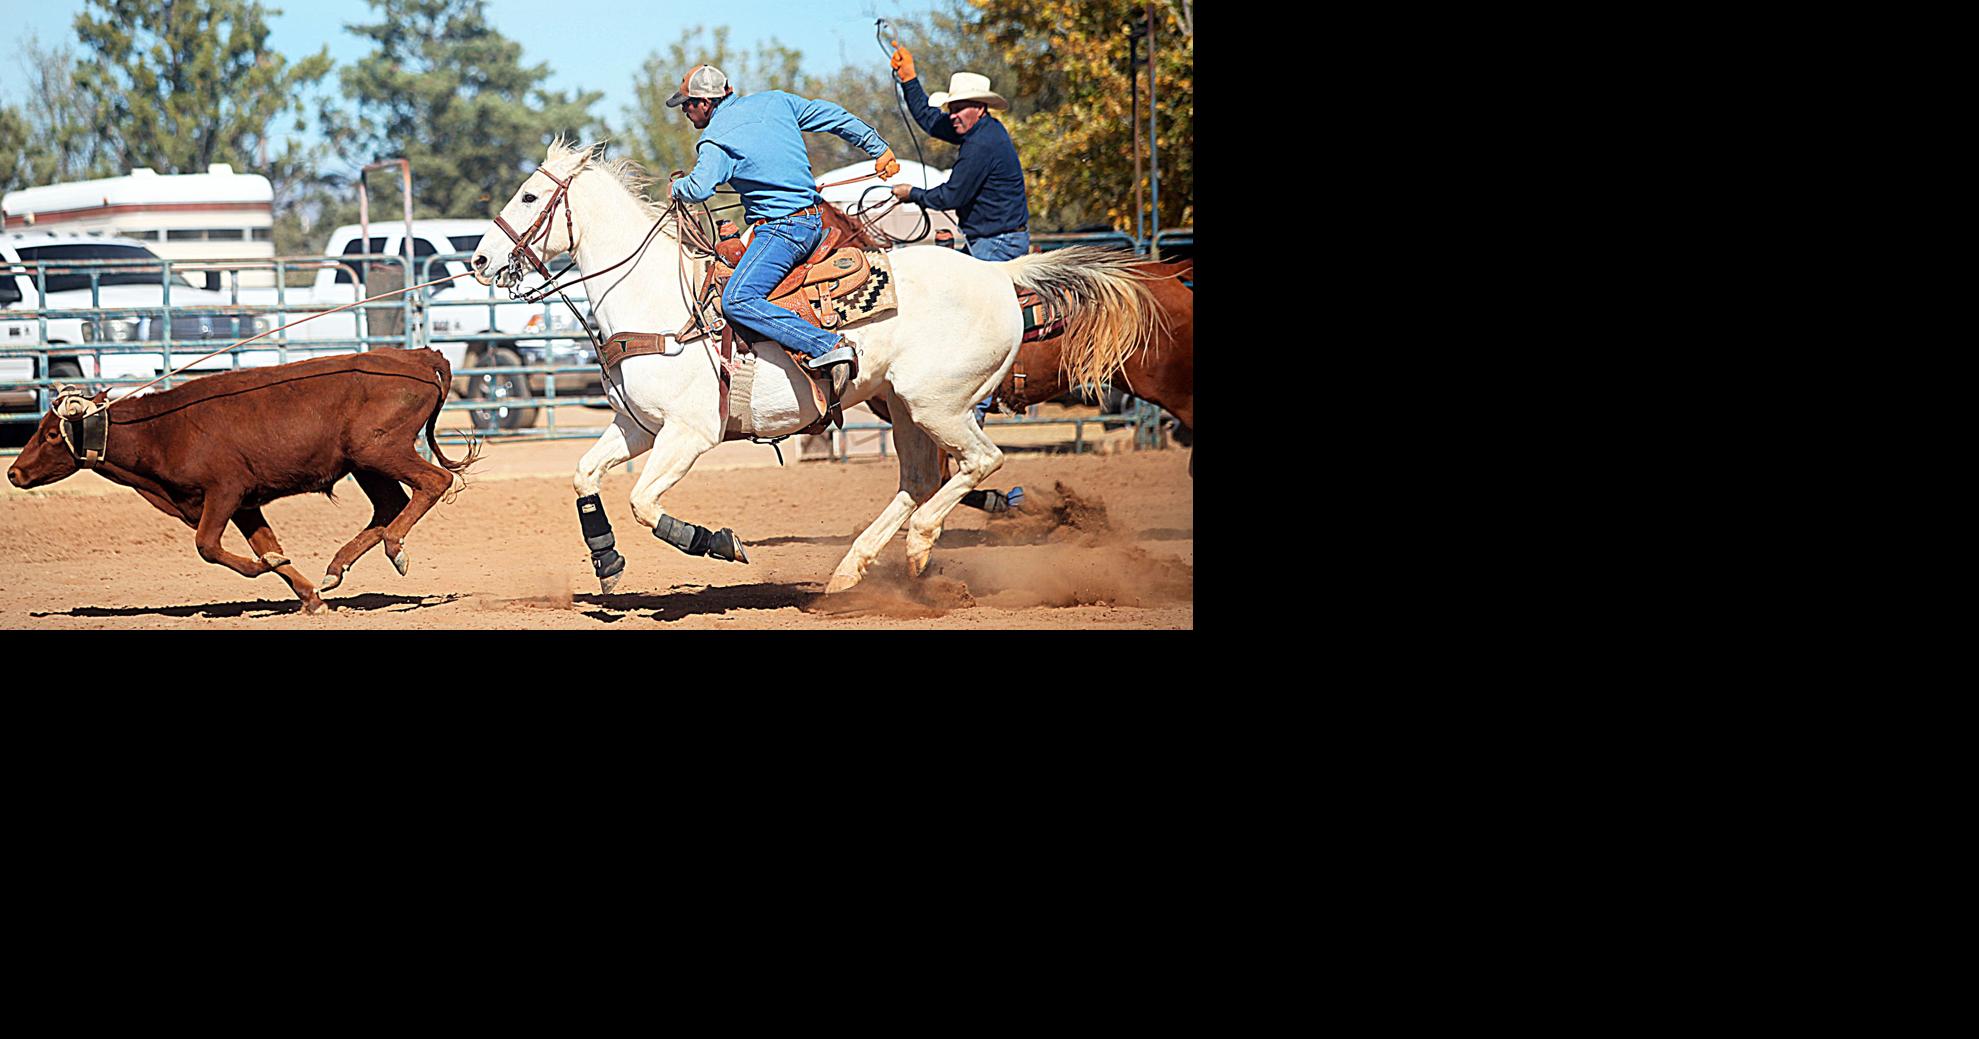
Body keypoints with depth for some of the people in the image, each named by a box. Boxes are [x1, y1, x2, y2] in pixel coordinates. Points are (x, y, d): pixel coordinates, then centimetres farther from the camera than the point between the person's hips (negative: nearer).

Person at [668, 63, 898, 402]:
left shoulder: (715, 140, -9)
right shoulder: (775, 101, 13)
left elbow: (699, 188, -24)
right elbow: (836, 117, 16)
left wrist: (676, 188, 0)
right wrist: (879, 150, 25)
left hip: (782, 228, -10)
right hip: (816, 222, 10)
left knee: (736, 300, -22)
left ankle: (829, 347, -32)